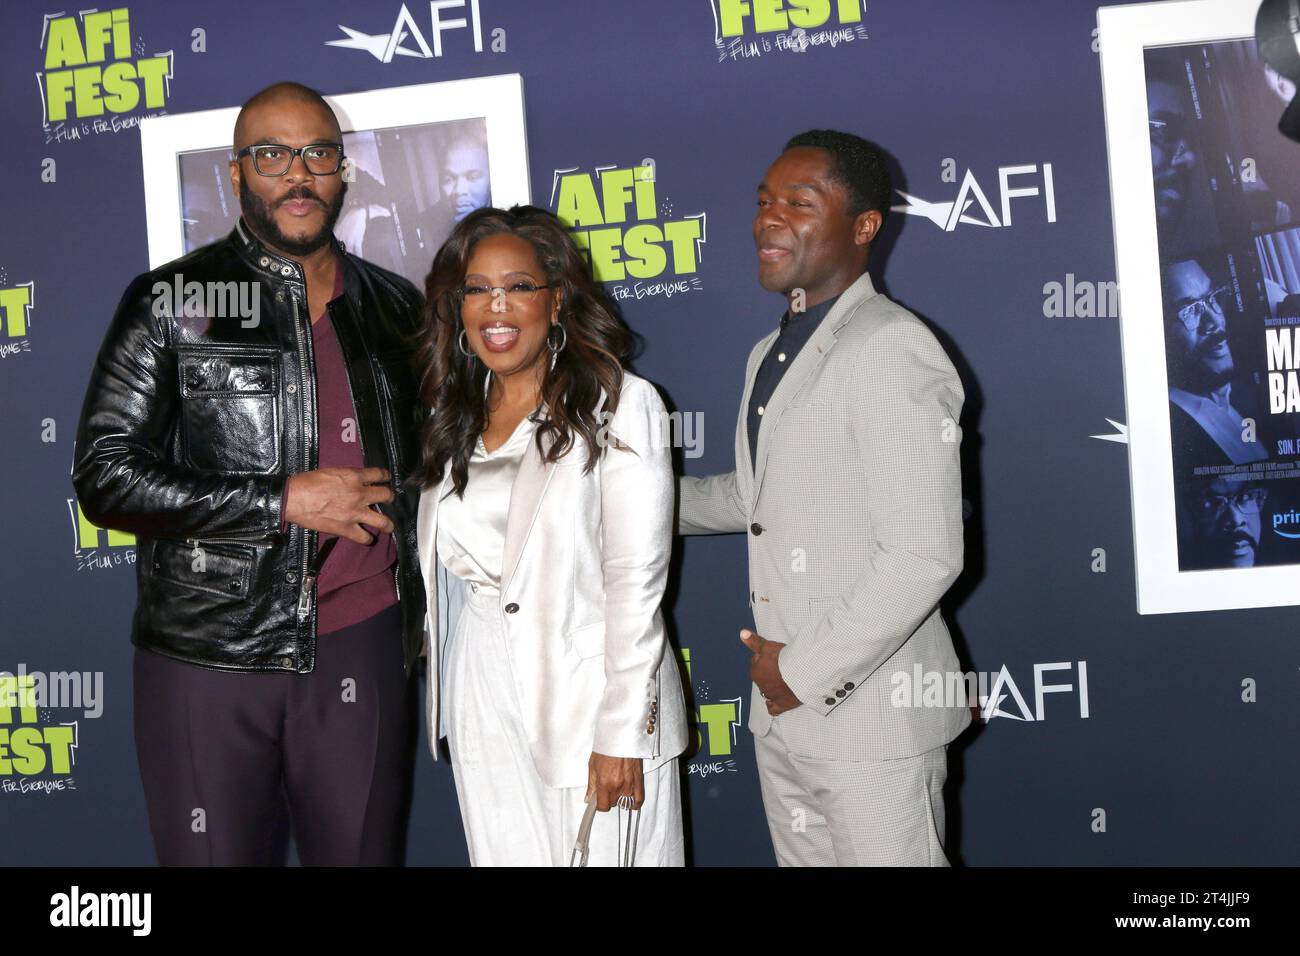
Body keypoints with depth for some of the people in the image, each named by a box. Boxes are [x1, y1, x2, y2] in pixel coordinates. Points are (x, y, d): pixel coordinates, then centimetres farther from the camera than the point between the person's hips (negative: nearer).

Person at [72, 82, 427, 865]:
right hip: (208, 656, -3)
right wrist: (287, 501, -14)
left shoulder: (394, 307, 10)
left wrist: (421, 613, 13)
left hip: (362, 651, 3)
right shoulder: (172, 302, -2)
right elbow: (105, 477, -9)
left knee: (364, 853, 10)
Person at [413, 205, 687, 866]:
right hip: (483, 705, 5)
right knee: (505, 856, 11)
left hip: (590, 697, -5)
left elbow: (636, 580, -13)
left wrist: (622, 733, -16)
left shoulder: (618, 405, -8)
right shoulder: (454, 417, 11)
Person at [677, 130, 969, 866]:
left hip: (869, 714, -8)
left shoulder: (891, 350, -17)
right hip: (782, 707, 8)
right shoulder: (771, 356, 13)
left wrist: (808, 670, -17)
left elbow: (925, 556, -22)